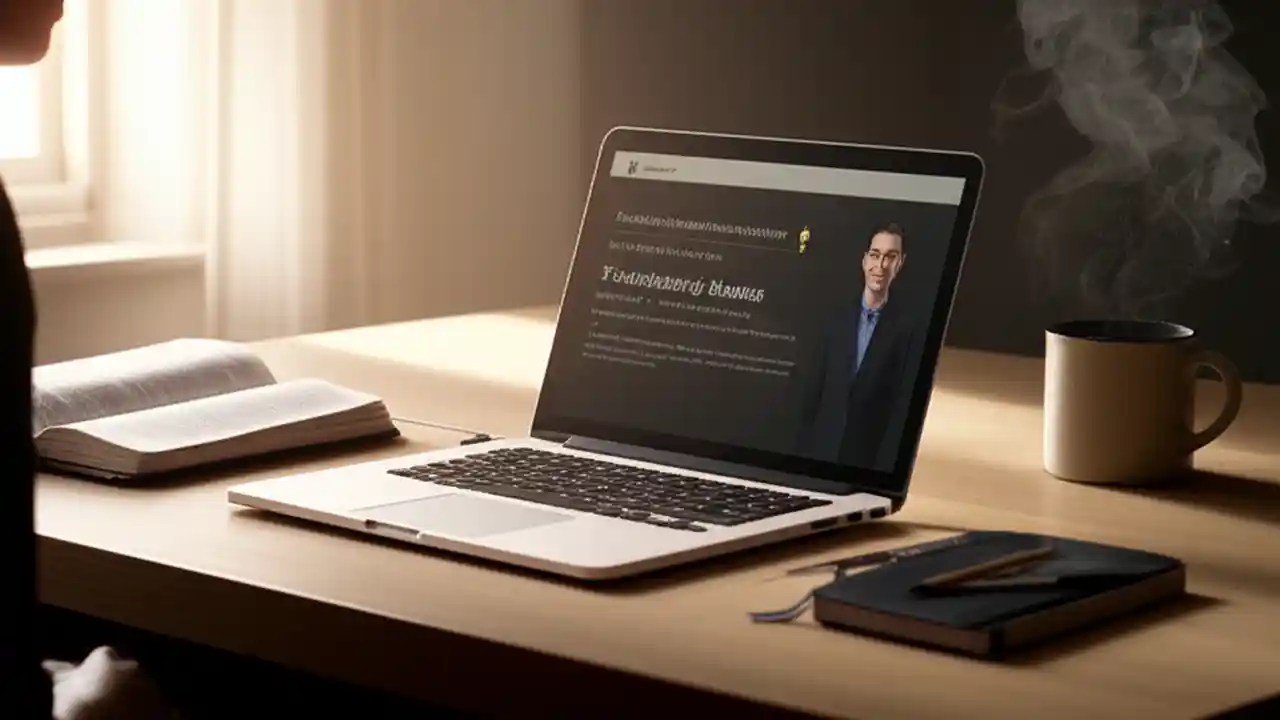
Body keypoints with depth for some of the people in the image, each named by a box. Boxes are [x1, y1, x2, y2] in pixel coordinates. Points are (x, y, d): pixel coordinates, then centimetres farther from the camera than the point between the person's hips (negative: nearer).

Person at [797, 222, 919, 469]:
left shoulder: (905, 328, -4)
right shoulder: (838, 319, 5)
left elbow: (902, 402, -5)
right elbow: (813, 389, 7)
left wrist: (884, 463, -10)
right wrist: (804, 449, 2)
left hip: (867, 455, -3)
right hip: (823, 447, 3)